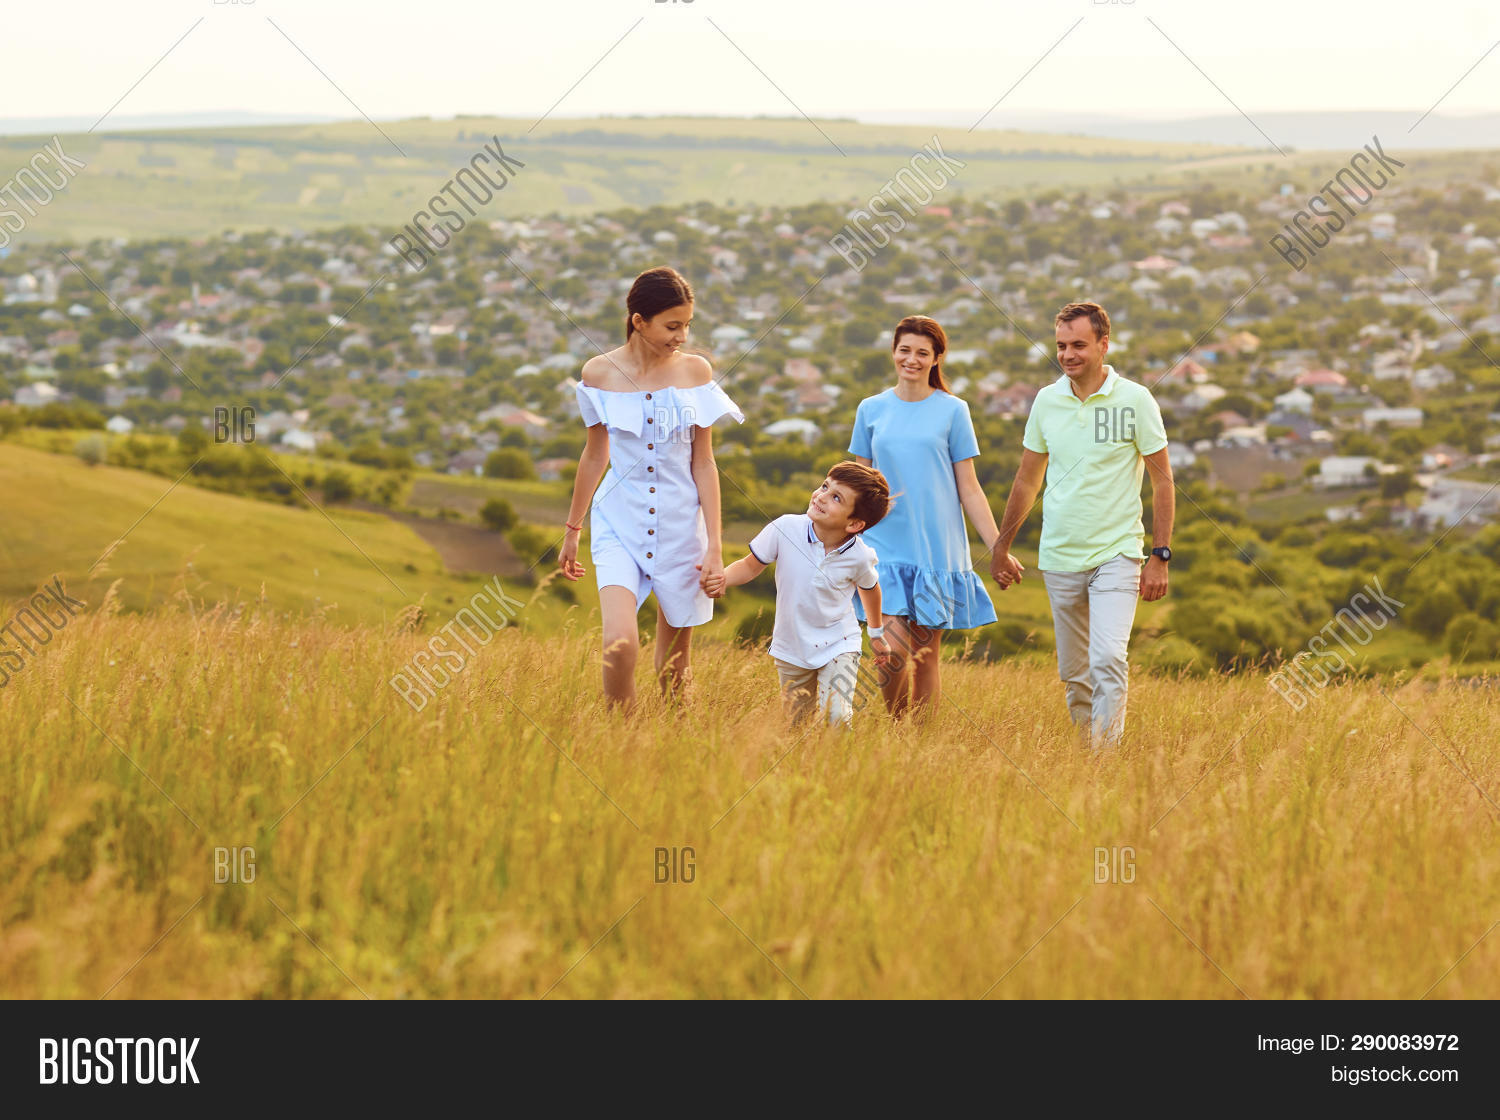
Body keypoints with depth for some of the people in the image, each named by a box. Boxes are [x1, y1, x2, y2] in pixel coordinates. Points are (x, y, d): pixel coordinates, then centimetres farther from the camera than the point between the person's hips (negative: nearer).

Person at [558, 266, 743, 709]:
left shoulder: (695, 371, -1)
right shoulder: (600, 374, -2)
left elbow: (704, 462, 2)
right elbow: (595, 455, 10)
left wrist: (714, 544, -2)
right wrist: (572, 531, 18)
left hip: (681, 526, 1)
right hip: (620, 525, -1)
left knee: (674, 663, 7)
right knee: (620, 643, -21)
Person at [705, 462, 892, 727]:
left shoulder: (859, 556, -19)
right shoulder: (786, 529, -21)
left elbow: (869, 588, 5)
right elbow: (751, 566, -5)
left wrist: (876, 633, 20)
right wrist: (723, 579, -26)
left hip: (837, 645, -2)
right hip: (791, 646, 2)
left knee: (836, 718, -20)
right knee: (796, 723, 16)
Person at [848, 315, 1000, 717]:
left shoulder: (952, 411, 3)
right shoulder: (871, 409, 7)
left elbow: (968, 489, 4)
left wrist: (998, 548, -1)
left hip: (936, 546, -1)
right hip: (885, 544, 1)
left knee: (926, 654, 1)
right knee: (893, 650, -13)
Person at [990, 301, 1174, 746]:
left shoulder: (1135, 400, -5)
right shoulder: (1046, 401, 6)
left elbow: (1162, 481, -1)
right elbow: (1027, 480, 17)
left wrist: (1160, 556, -6)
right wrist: (1001, 548, 19)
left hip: (1116, 554, -4)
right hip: (1059, 556, 4)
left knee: (1108, 659, -19)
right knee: (1074, 672, 9)